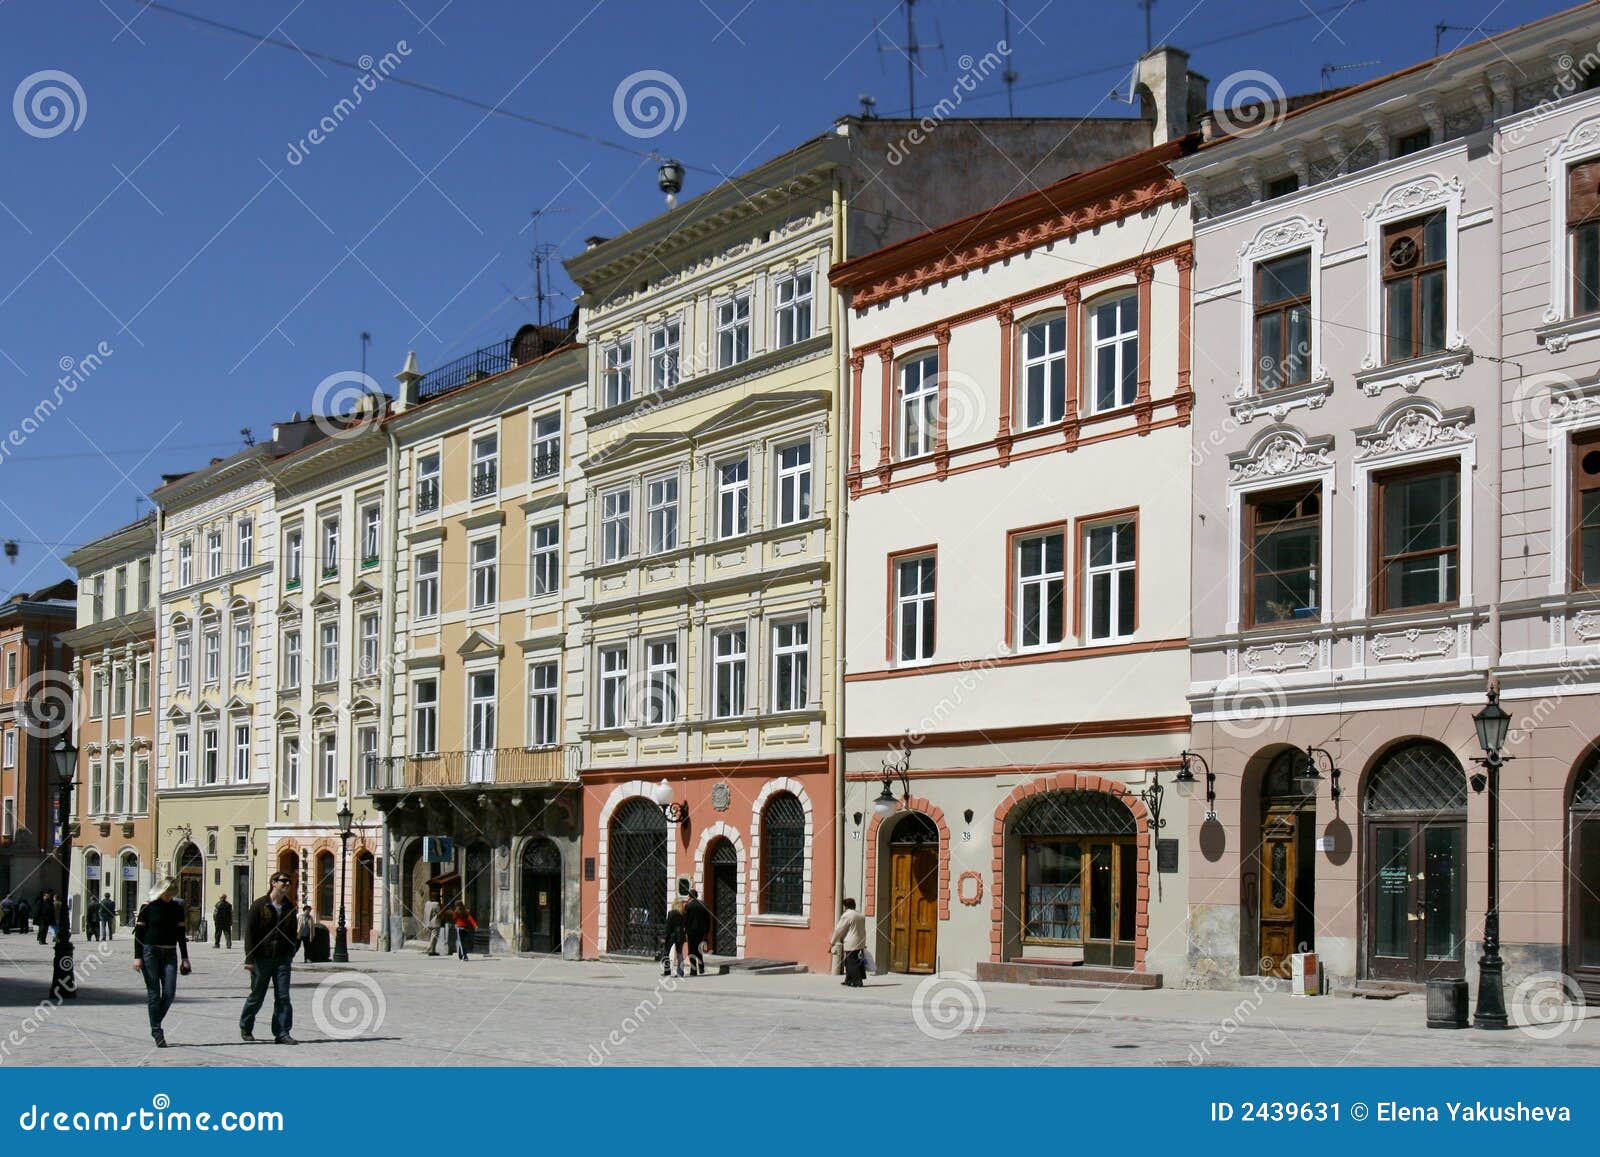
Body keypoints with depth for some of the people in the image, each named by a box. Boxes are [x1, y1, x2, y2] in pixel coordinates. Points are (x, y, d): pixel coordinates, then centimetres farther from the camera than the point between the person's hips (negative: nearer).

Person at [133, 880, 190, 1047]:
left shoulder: (177, 908, 8)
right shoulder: (148, 906, -3)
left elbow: (181, 933, 11)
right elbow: (139, 932, -2)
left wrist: (185, 958, 8)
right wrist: (137, 957, -9)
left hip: (170, 953, 3)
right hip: (150, 952, -3)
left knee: (169, 993, -5)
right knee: (154, 993, -2)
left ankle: (156, 1024, 17)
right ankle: (157, 1032, 2)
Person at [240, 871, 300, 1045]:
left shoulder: (289, 907, 9)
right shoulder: (259, 905, -6)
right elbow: (249, 931, -7)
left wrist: (290, 955, 14)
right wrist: (249, 958, -13)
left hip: (282, 959, 4)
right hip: (262, 958, -4)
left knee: (283, 997, -2)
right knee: (257, 997, 7)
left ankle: (282, 1033, 1)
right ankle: (245, 1028, 28)